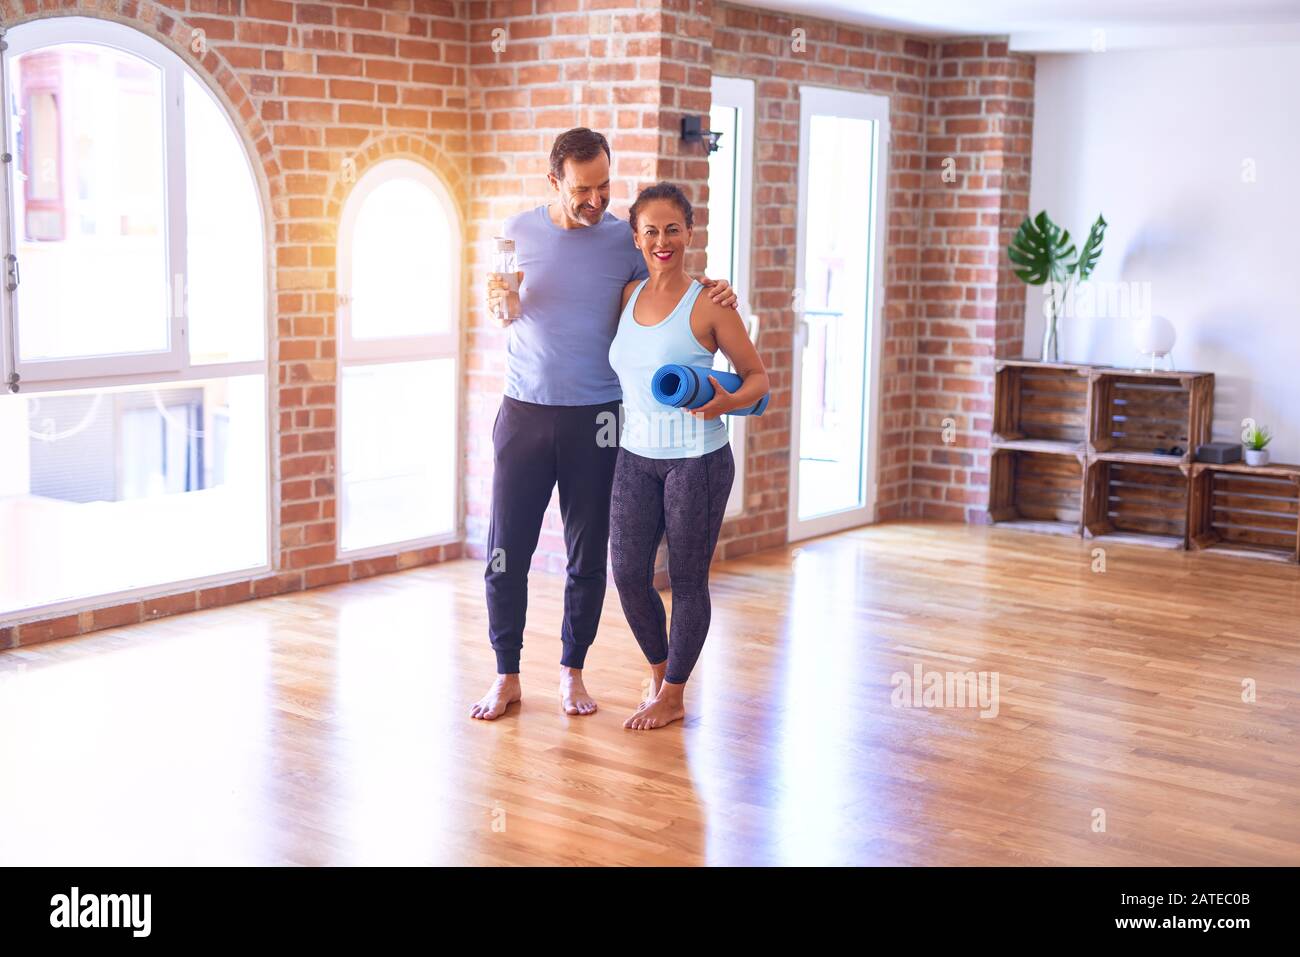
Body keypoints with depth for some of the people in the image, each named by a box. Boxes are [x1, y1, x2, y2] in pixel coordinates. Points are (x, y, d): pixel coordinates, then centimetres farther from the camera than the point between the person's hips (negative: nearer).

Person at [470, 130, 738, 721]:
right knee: (506, 554, 1)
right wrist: (501, 302, -11)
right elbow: (503, 312, 13)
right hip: (524, 412, 1)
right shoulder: (519, 231, 3)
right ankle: (506, 676, 16)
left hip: (595, 420, 0)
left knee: (587, 559, 7)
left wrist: (717, 297, -9)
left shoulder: (624, 239, 0)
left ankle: (572, 672, 24)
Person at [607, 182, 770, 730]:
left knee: (687, 579, 4)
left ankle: (673, 695, 20)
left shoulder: (708, 304, -10)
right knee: (628, 572, 4)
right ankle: (659, 670, 28)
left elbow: (758, 377, -5)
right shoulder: (627, 295, 6)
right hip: (635, 456, 5)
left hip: (697, 459, -5)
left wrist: (727, 402, -25)